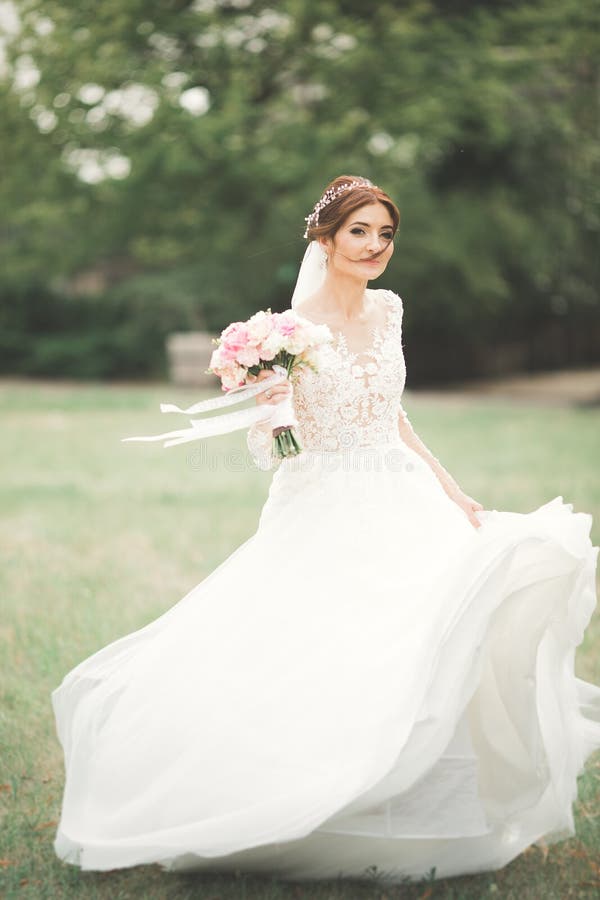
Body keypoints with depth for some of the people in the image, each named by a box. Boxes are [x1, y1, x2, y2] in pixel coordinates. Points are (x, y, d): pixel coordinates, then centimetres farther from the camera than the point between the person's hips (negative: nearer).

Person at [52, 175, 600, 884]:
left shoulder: (387, 309, 11)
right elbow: (267, 450, -6)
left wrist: (450, 491, 16)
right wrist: (268, 408, -28)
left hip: (401, 512, 5)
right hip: (326, 521, -5)